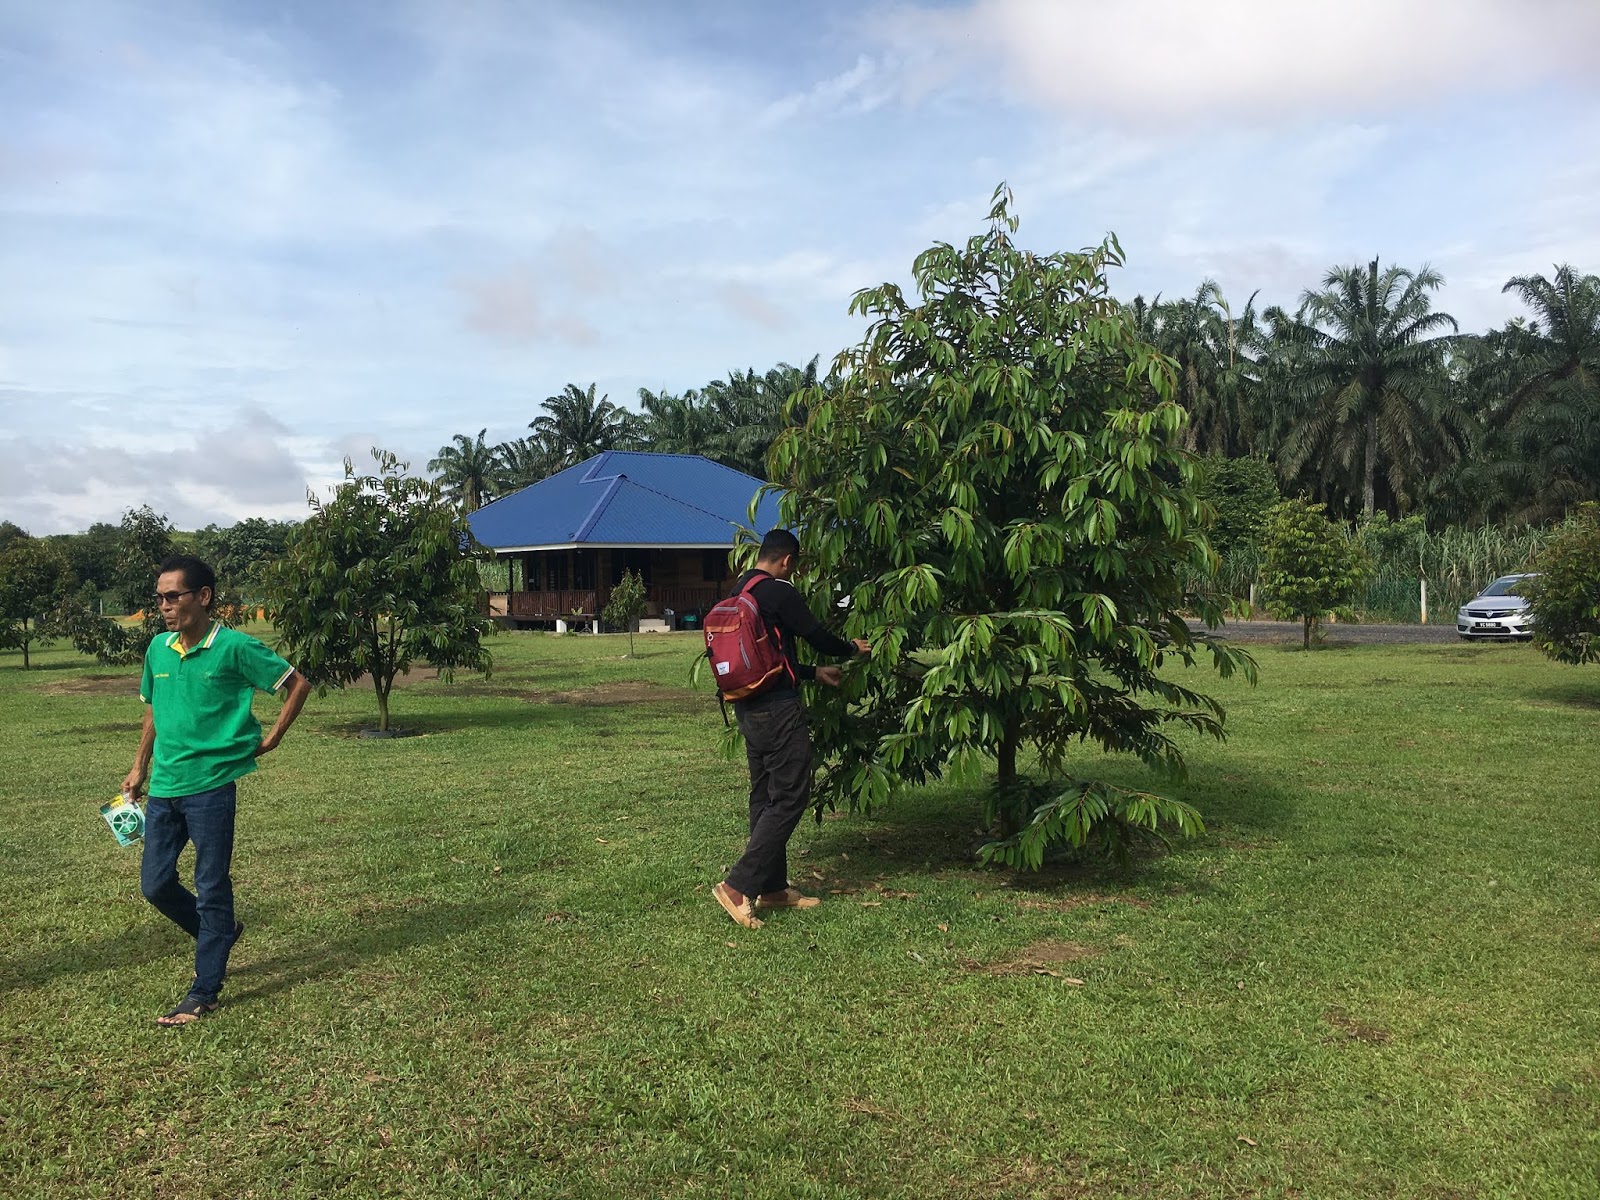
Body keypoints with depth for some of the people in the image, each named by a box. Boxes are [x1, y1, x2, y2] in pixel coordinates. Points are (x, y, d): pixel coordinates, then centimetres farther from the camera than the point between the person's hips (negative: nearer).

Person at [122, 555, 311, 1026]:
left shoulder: (235, 647, -12)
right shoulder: (158, 648, 6)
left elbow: (297, 683, -5)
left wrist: (271, 739, -5)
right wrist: (140, 767, 18)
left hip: (211, 784, -6)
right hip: (163, 787, 6)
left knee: (211, 889, 2)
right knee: (155, 884, 11)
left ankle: (204, 992, 13)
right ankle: (220, 934, 36)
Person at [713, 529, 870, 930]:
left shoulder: (738, 594, 15)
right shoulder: (778, 592, -13)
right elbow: (815, 634, -8)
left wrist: (814, 672, 26)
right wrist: (853, 648, 12)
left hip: (748, 708, 10)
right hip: (778, 709, -10)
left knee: (765, 797, 14)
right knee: (790, 797, -5)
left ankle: (773, 887, 21)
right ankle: (738, 886, -9)